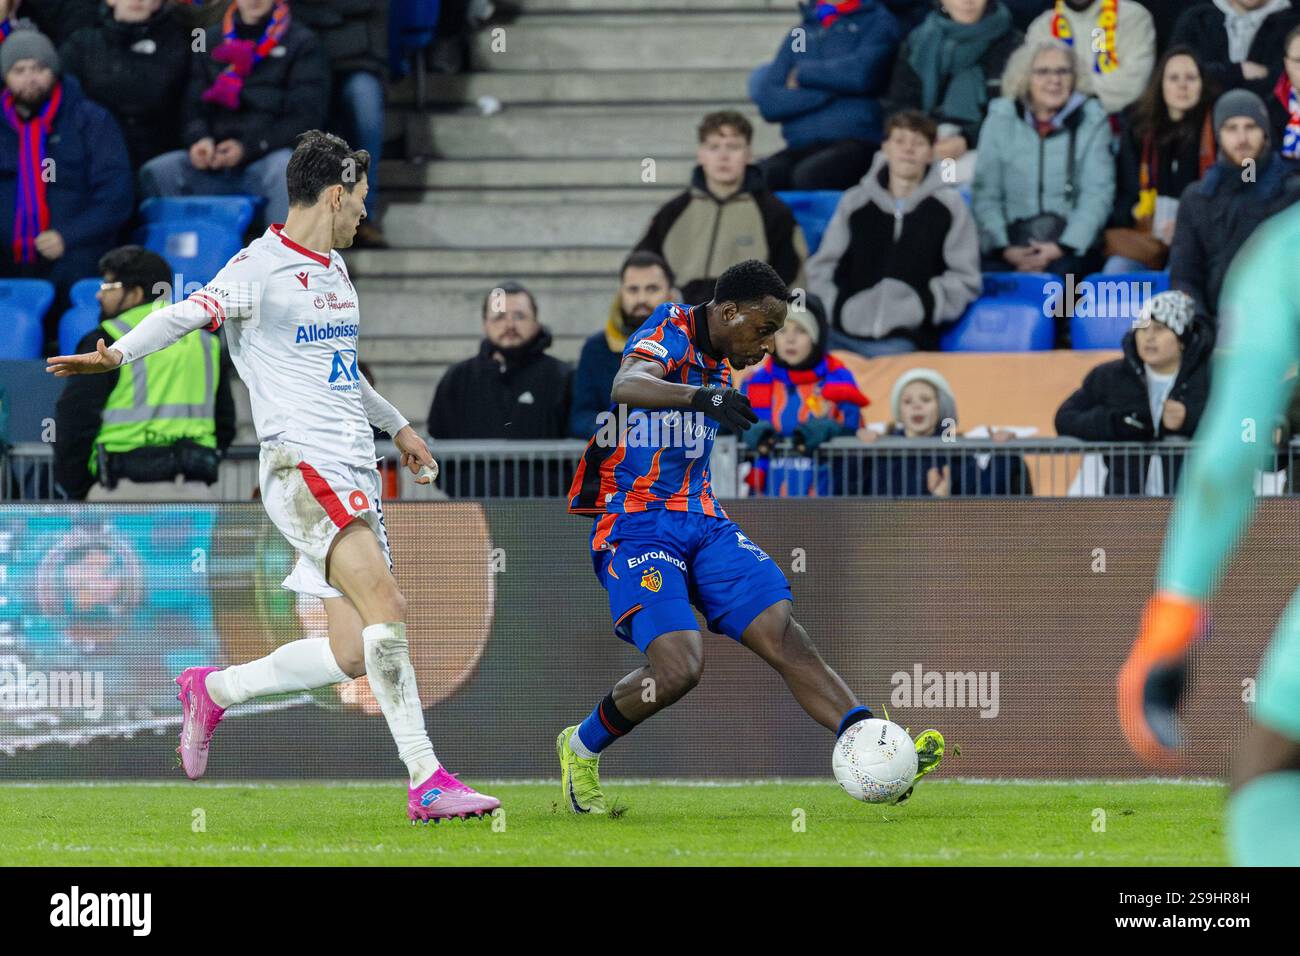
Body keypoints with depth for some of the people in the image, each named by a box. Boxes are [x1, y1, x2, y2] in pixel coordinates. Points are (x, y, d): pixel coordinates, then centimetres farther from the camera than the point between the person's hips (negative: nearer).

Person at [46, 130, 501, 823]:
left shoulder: (333, 267, 20)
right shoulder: (262, 268, -7)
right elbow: (188, 313, -19)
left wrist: (395, 424, 44)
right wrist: (117, 354, -36)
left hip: (353, 475, 9)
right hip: (301, 464, -9)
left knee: (351, 655, 1)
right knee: (385, 605, -23)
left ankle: (214, 690, 22)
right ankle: (426, 780, -23)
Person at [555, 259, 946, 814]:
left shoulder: (716, 361, 15)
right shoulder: (672, 333, -12)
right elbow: (627, 386, -35)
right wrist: (701, 395, -51)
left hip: (700, 520, 8)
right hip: (636, 525, -8)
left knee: (785, 639, -9)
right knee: (679, 668, -23)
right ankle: (581, 748, 3)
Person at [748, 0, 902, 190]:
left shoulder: (877, 20, 11)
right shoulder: (801, 32, 21)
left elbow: (862, 73, -10)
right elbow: (769, 103, 8)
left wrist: (802, 74, 4)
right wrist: (832, 90, -3)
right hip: (801, 145, 3)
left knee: (808, 176, -36)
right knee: (766, 173, -31)